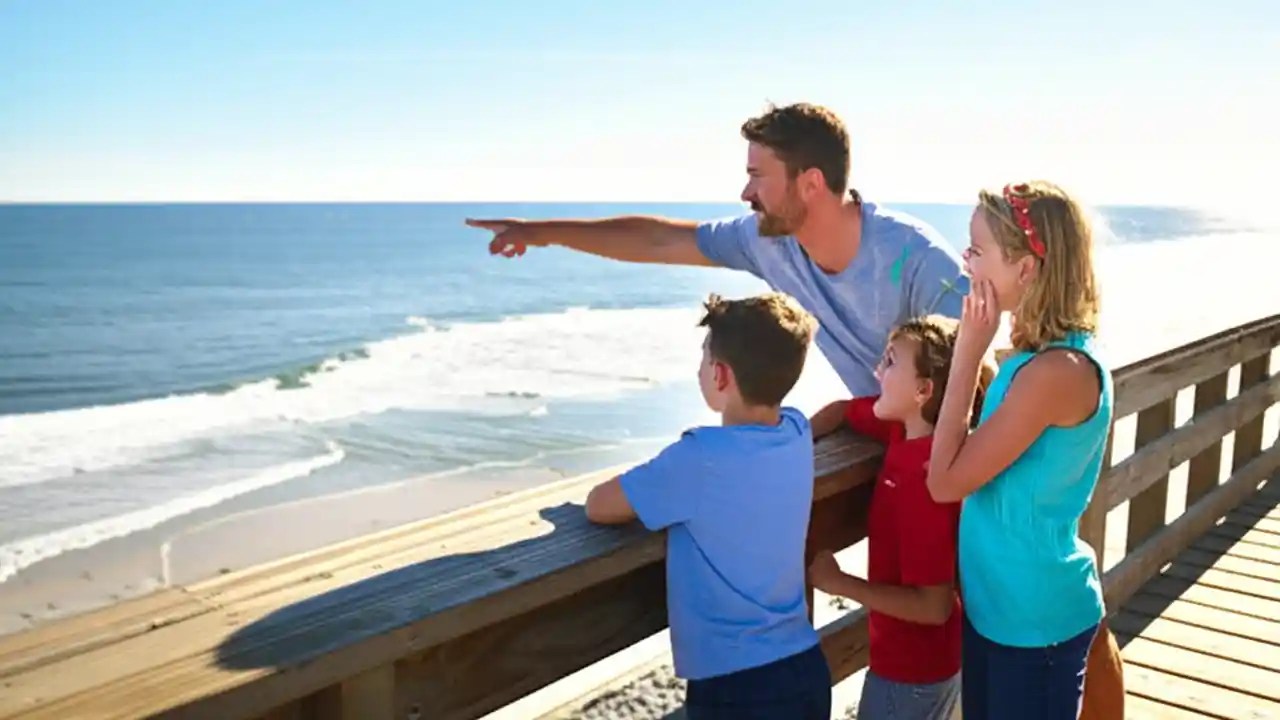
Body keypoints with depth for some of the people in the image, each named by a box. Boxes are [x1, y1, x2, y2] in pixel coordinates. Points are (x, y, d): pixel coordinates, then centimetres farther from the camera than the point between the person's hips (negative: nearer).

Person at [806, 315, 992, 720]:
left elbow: (933, 606, -29)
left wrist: (837, 582, -23)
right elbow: (842, 411, 11)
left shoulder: (926, 476, -31)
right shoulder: (903, 426, -8)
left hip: (912, 671, -8)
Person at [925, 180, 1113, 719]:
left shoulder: (1057, 370, -28)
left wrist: (967, 352, -21)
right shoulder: (1039, 356, 1)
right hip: (999, 602, 9)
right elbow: (981, 462, 10)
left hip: (1034, 616, -8)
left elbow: (945, 482, -23)